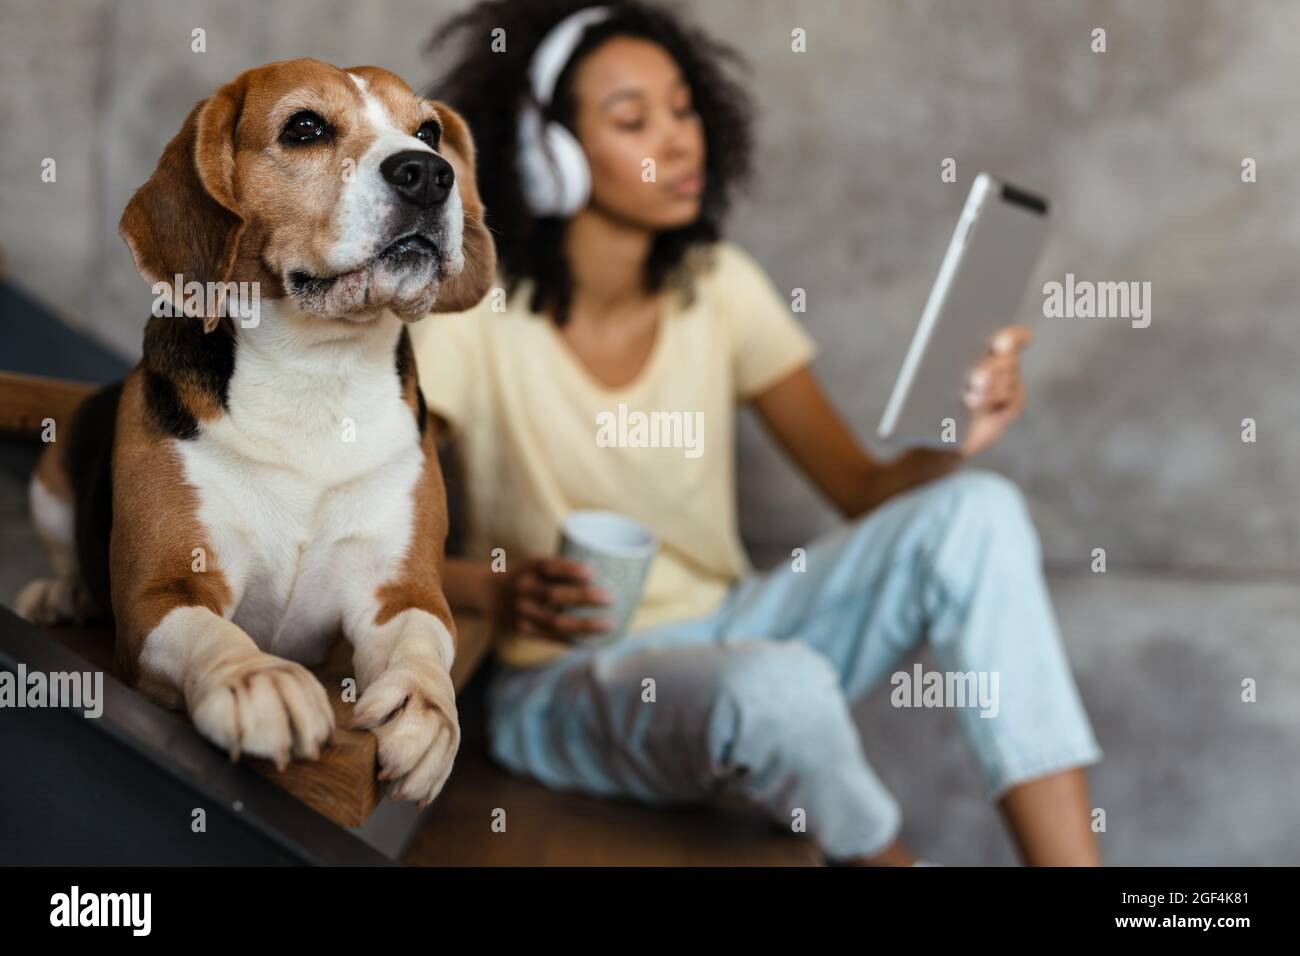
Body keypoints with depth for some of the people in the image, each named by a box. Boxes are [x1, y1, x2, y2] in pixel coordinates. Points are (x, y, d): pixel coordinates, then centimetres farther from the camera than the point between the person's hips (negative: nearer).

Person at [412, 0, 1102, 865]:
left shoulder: (720, 287, 0)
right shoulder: (477, 313, -12)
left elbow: (865, 493, -2)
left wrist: (948, 441, -23)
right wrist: (495, 590, -32)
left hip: (721, 631, 5)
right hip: (566, 686, -4)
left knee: (976, 513, -19)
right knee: (783, 686, -38)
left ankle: (1073, 857, -21)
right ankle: (886, 852, -6)